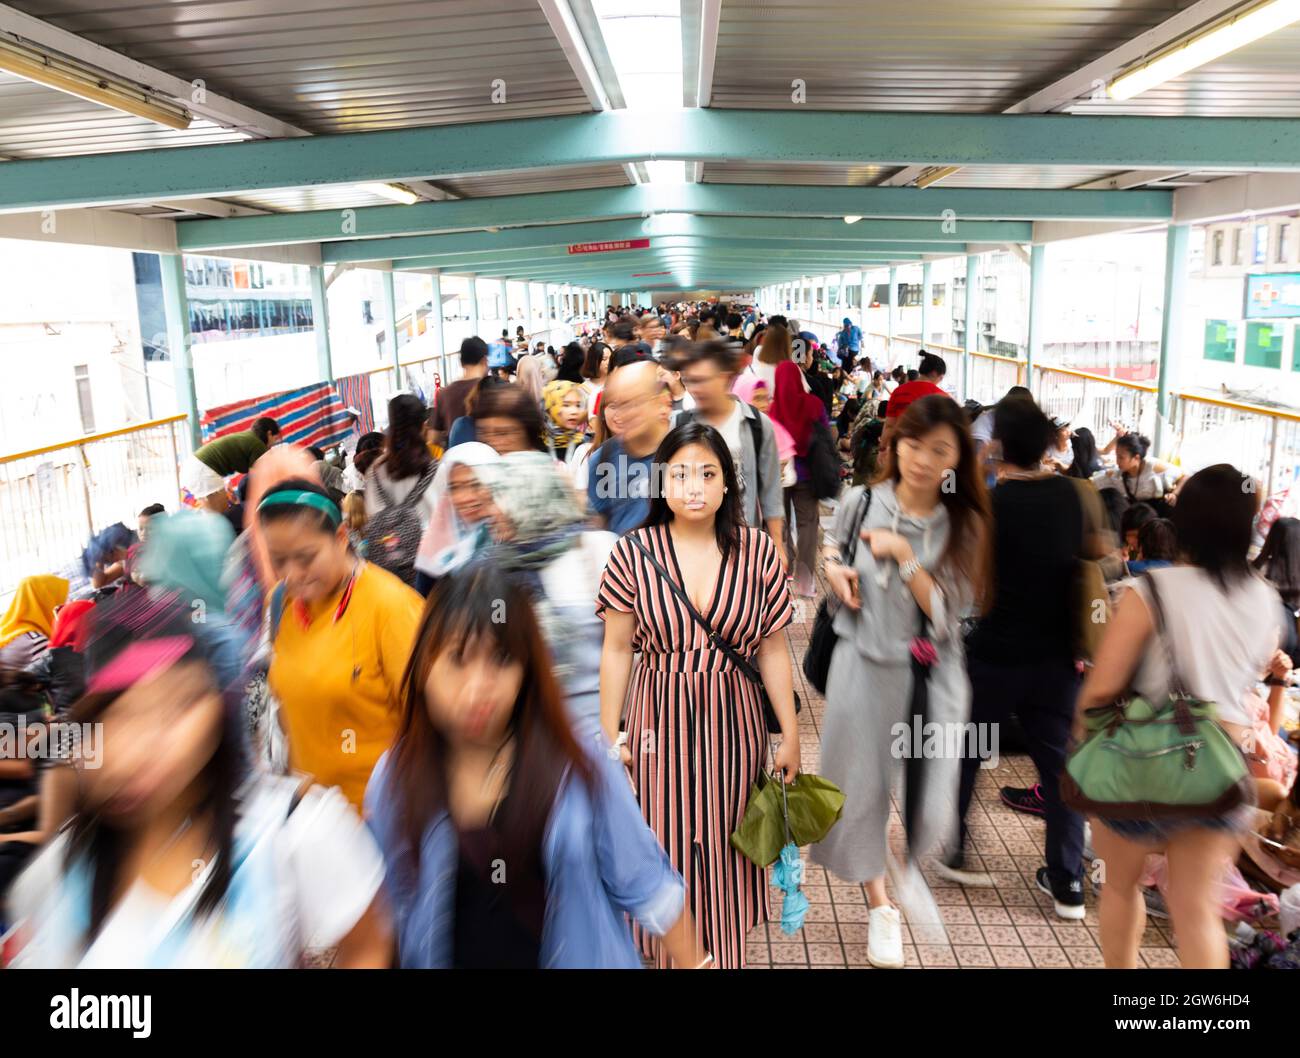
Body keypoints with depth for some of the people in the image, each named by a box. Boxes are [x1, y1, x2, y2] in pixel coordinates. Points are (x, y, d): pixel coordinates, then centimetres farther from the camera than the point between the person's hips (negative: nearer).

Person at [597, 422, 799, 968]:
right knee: (666, 841, 12)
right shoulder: (632, 553, -8)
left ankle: (726, 948, 39)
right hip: (659, 718, 0)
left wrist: (790, 733, 2)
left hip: (733, 720, 1)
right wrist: (610, 736, 0)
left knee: (726, 844, 14)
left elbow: (773, 648, 0)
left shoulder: (757, 550, -6)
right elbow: (616, 650, -2)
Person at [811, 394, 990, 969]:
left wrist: (903, 555, -20)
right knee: (862, 786, 10)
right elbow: (831, 542, 16)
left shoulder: (965, 525, -7)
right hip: (864, 665, 1)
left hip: (934, 677, 0)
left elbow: (946, 615, -13)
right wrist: (833, 568, -5)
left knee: (931, 800, 3)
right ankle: (879, 904, 38)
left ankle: (908, 862, 42)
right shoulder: (861, 501, -6)